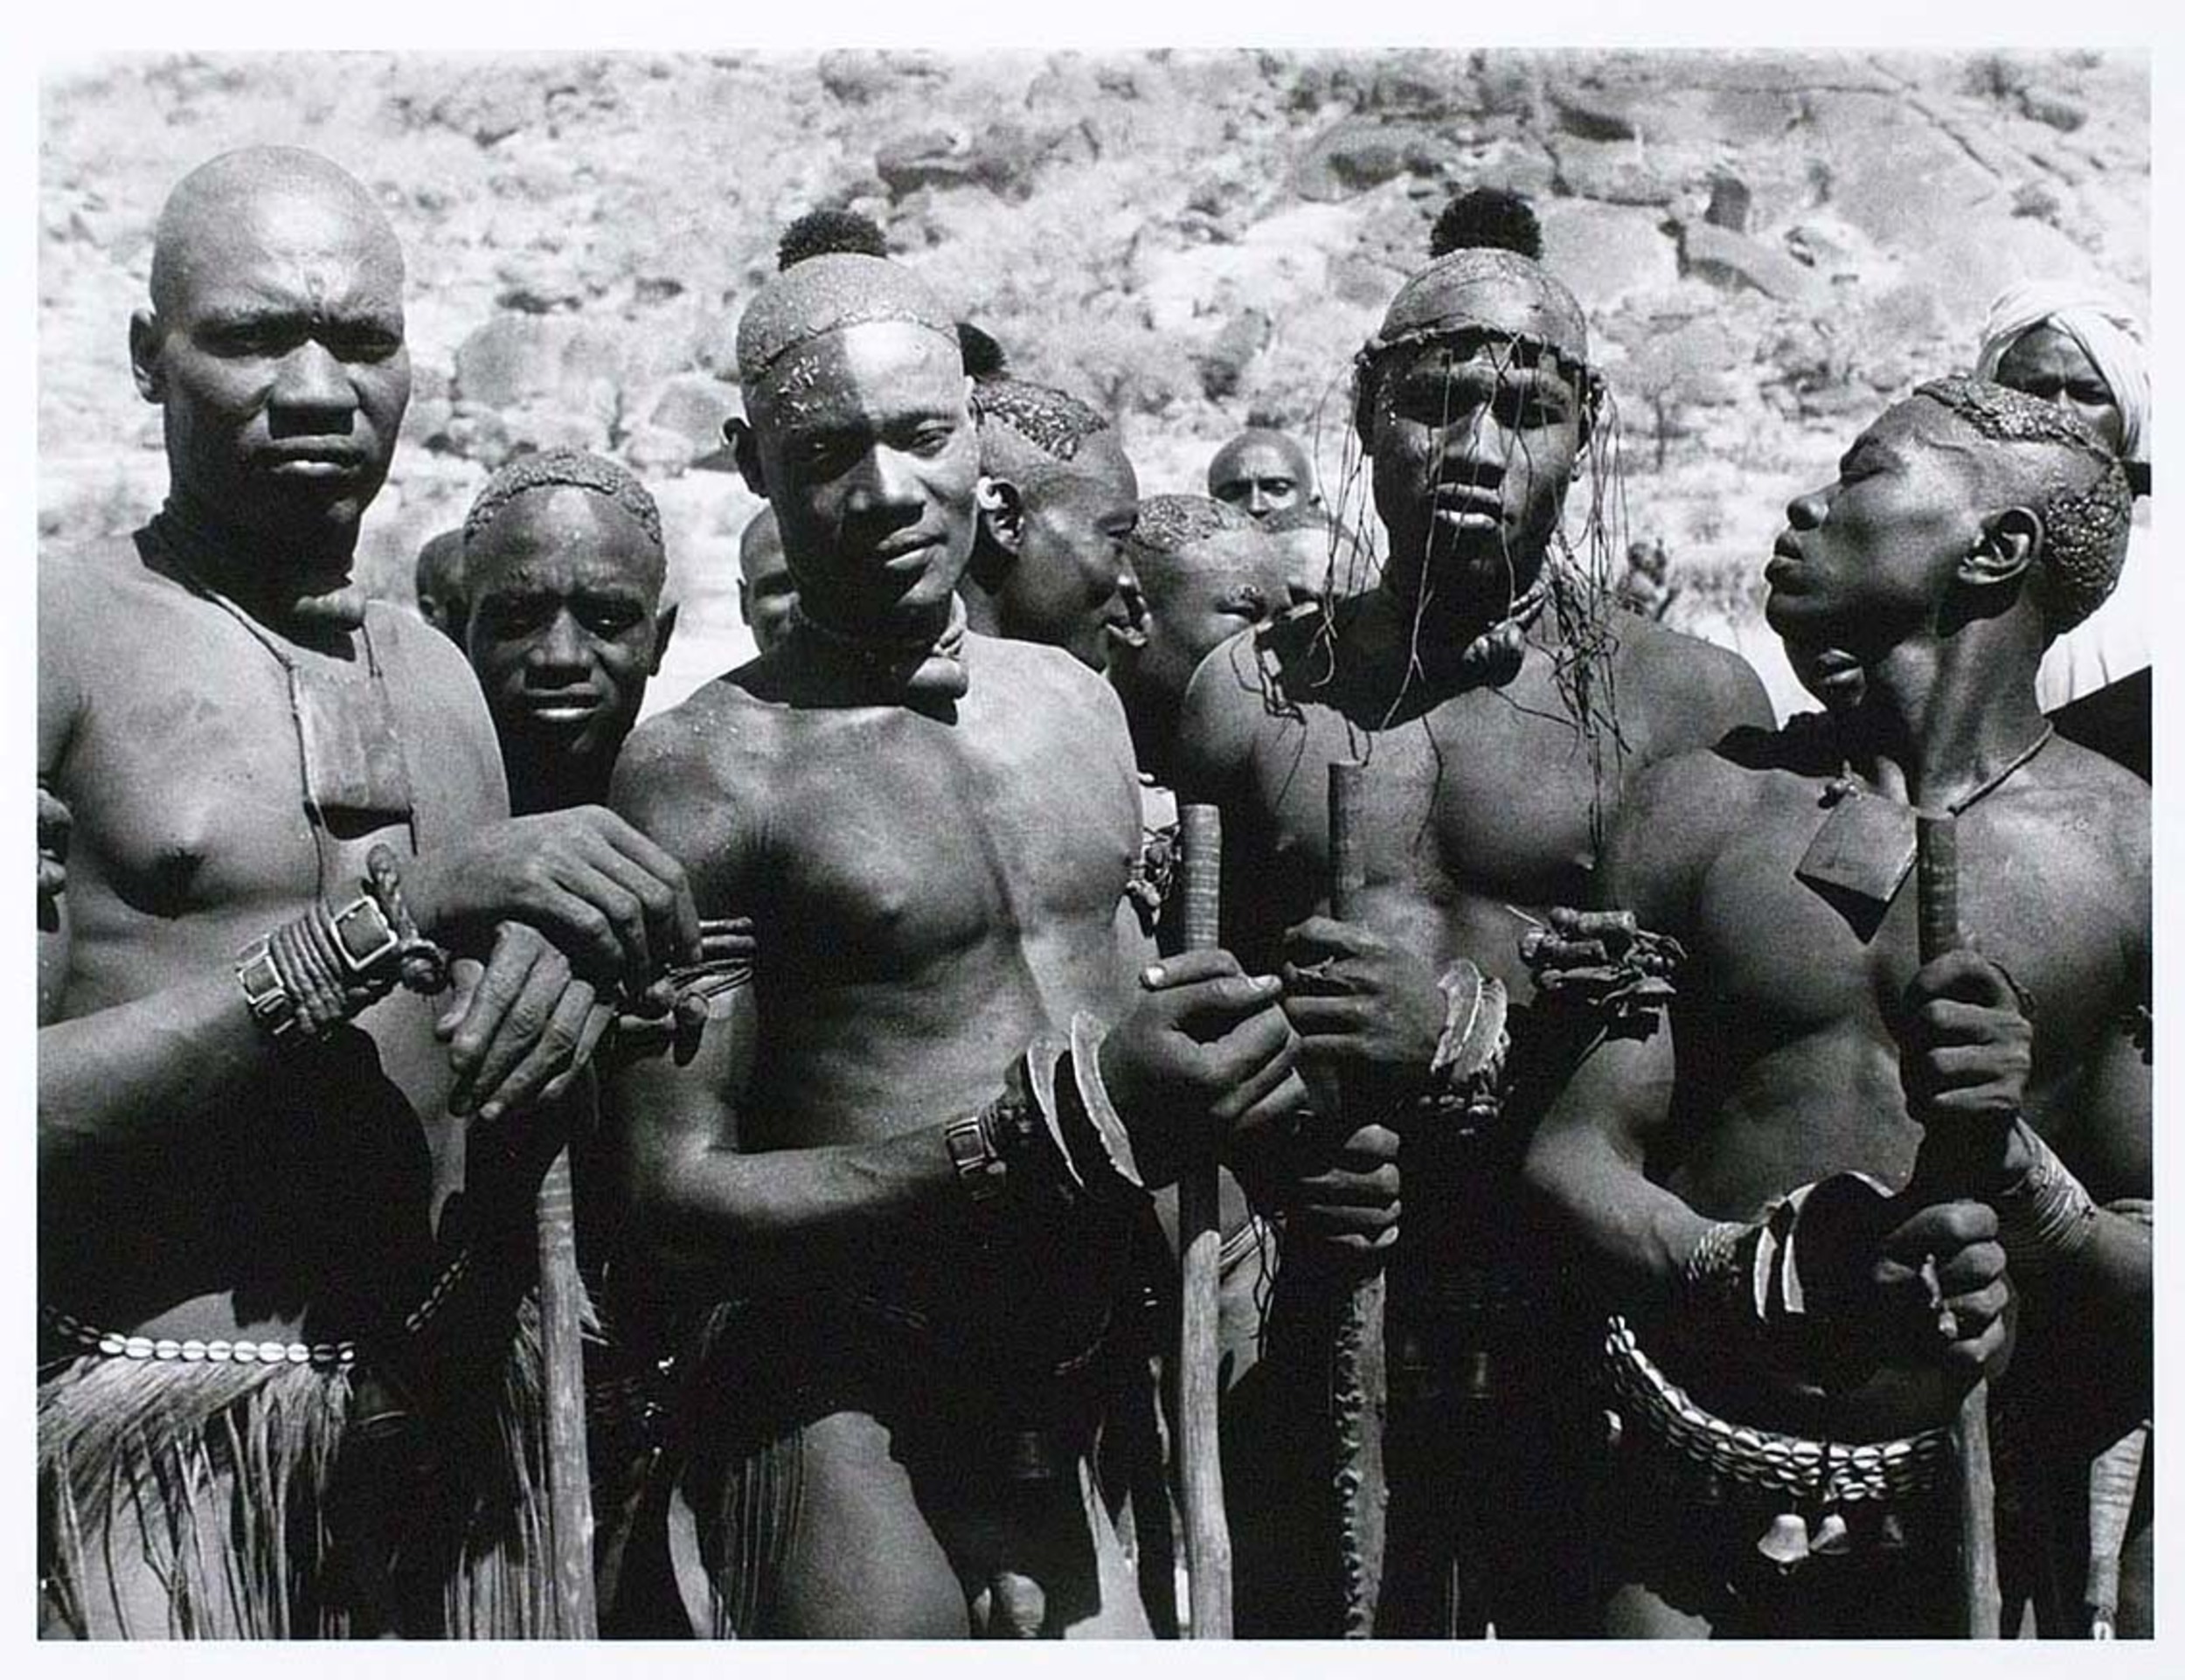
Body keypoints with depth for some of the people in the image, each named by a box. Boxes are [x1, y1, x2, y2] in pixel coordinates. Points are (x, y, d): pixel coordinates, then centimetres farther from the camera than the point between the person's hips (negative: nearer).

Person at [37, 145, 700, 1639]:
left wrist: (564, 983, -8)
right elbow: (40, 1121, -19)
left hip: (457, 1413, 6)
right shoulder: (63, 629, -9)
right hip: (159, 1442, -6)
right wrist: (382, 925, -24)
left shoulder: (441, 676, 9)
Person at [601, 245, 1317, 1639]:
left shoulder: (1080, 703, 7)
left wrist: (1232, 1067, 0)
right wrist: (1062, 1132, -26)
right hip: (841, 1411, -6)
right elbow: (674, 1208, -18)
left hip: (1075, 1415, 6)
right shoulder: (710, 769, -13)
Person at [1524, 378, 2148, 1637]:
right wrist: (1760, 1273, -24)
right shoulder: (1703, 806, 1)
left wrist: (2019, 1171, -24)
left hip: (1962, 1509, -1)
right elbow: (1574, 1155, -5)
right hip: (1688, 1491, 1)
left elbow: (2154, 1306, -4)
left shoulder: (2126, 857, -5)